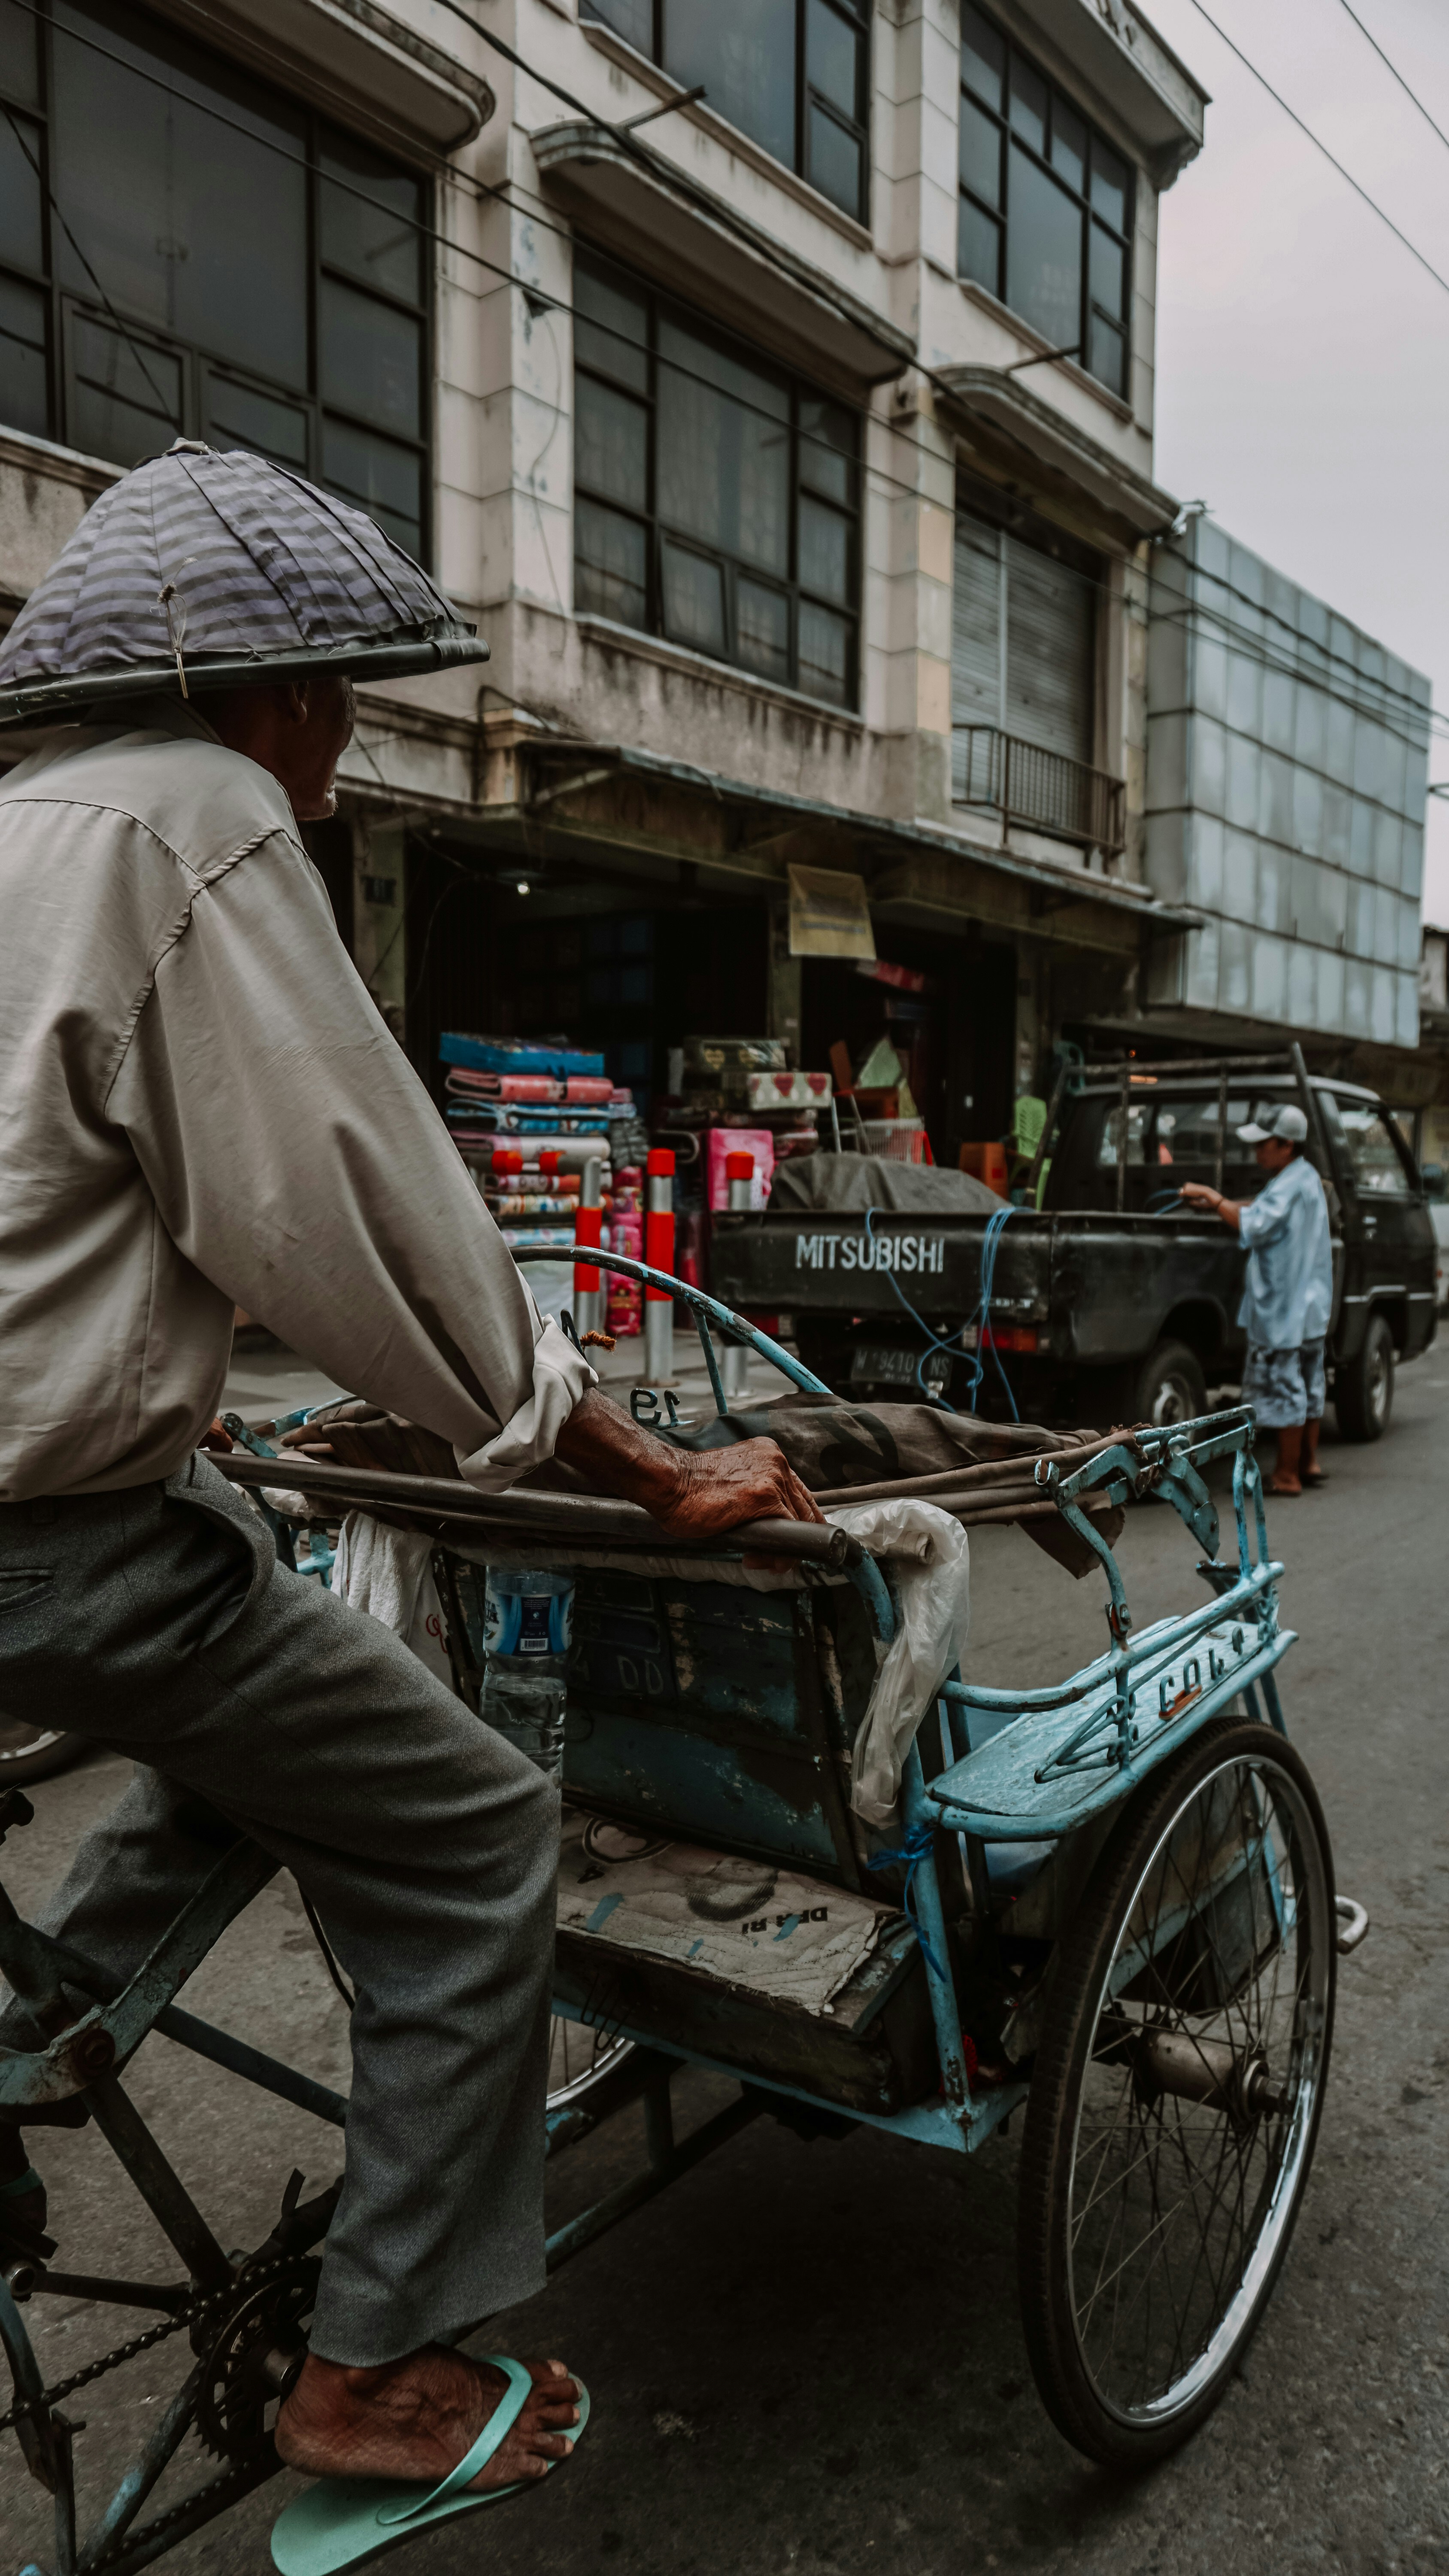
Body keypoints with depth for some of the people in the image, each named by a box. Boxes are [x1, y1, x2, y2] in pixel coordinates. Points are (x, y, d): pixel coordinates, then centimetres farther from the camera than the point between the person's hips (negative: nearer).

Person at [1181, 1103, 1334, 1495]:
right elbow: (1261, 1209, 14)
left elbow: (1254, 1226, -29)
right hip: (1311, 1305, 11)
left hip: (1284, 1308, -11)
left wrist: (1213, 1198, -20)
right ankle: (1308, 1462, 28)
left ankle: (1287, 1474, 3)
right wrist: (1218, 1203, 2)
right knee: (1308, 1385, 18)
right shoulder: (1307, 1177, 13)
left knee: (1283, 1389, -3)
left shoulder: (1289, 1186, -20)